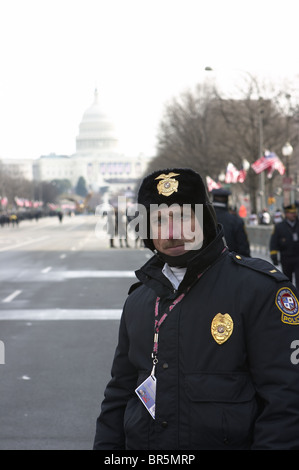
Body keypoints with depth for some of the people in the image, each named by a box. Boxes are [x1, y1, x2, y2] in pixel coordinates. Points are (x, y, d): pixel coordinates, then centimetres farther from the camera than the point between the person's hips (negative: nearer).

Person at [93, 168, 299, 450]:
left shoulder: (260, 288, -12)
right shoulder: (138, 299, 8)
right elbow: (119, 393, 14)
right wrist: (105, 445, 5)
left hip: (229, 442, -5)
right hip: (140, 445, 5)